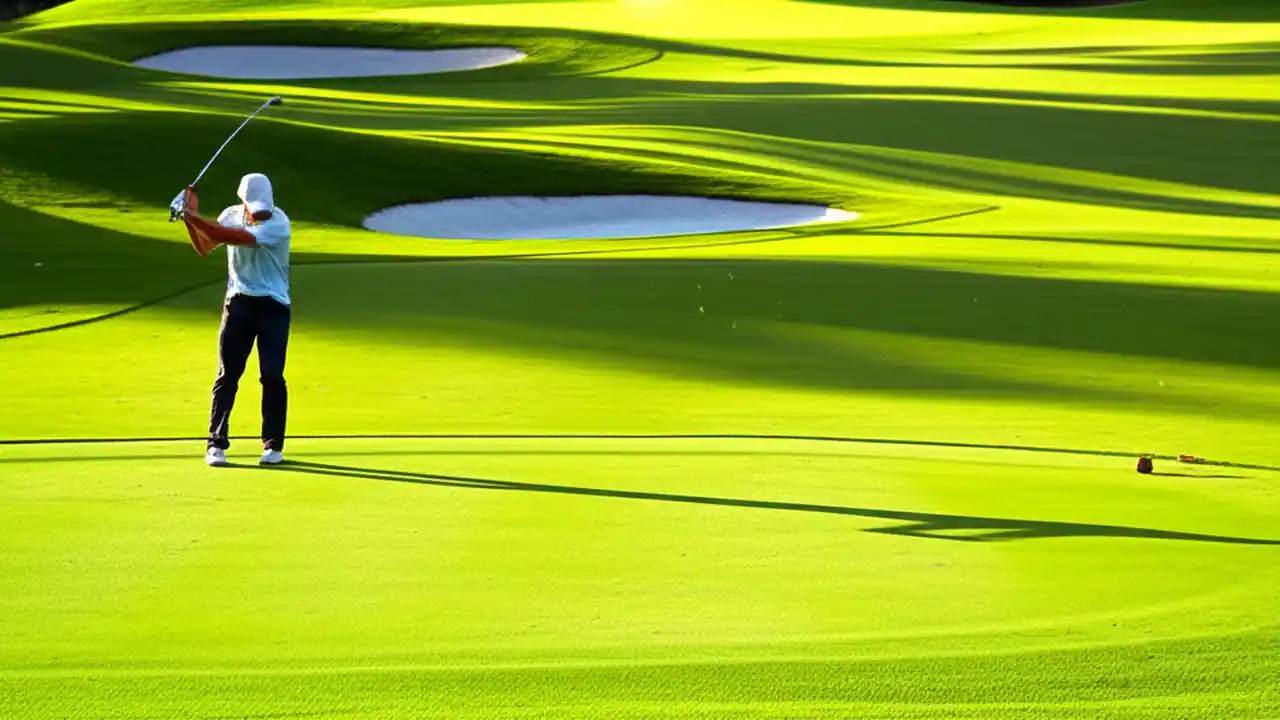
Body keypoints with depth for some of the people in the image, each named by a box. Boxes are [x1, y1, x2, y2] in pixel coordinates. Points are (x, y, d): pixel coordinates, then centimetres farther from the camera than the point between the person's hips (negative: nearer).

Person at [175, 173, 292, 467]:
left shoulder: (278, 223, -18)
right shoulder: (231, 215, 1)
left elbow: (237, 237, -30)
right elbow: (204, 247, 10)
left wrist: (195, 218, -30)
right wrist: (190, 218, -5)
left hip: (273, 306, -4)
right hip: (239, 303, 4)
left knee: (272, 375, -4)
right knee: (227, 374, -1)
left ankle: (273, 445, 7)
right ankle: (216, 444, 0)